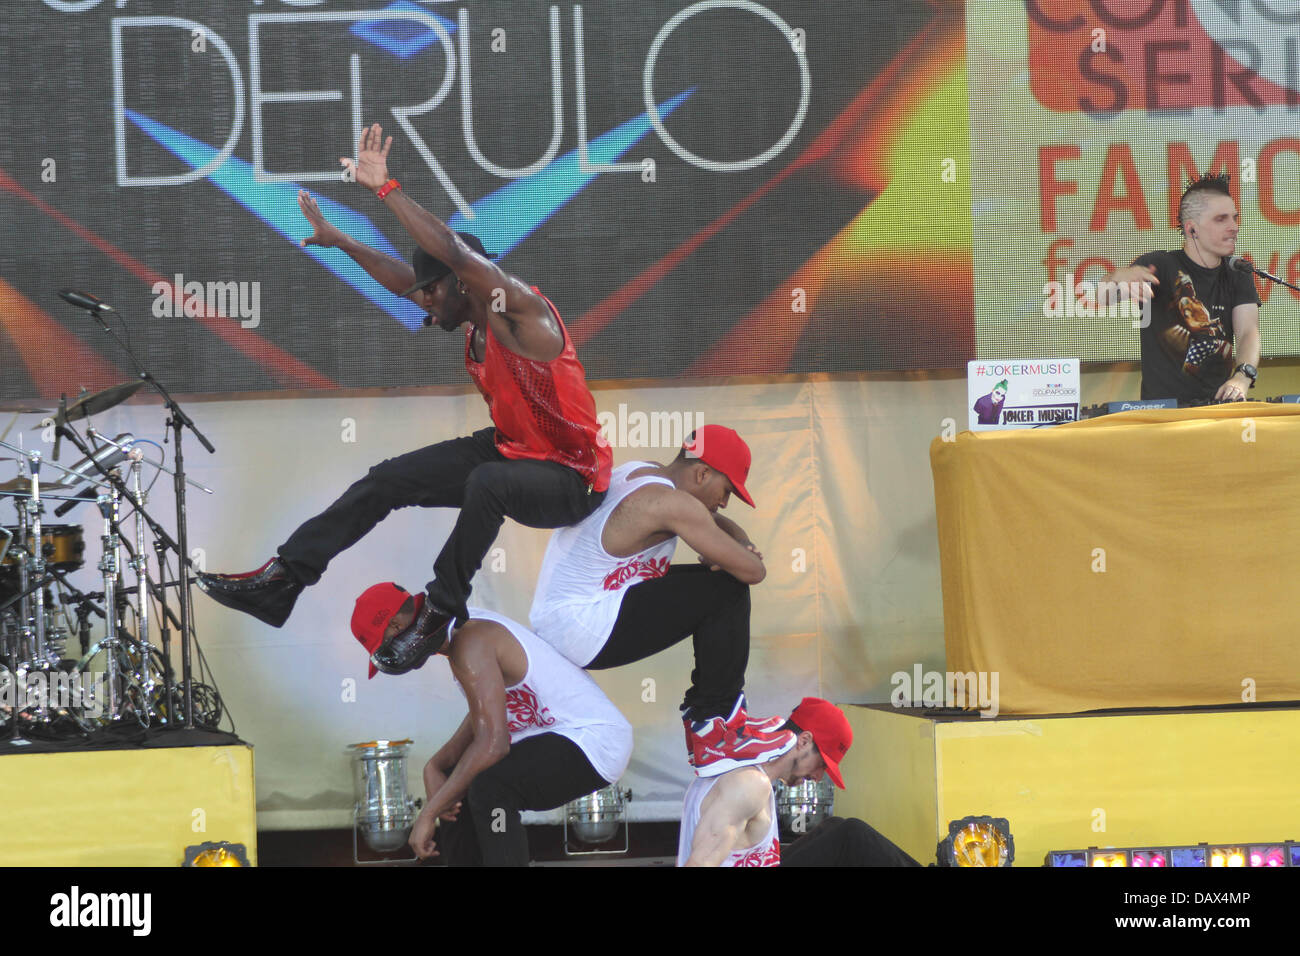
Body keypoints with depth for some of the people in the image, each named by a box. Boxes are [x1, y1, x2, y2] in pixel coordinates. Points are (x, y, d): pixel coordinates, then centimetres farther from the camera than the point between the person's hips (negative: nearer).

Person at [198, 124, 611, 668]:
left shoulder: (521, 313, -21)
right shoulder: (477, 321, 4)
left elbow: (454, 253, -36)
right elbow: (405, 282, 21)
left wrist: (385, 187, -36)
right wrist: (341, 242, 22)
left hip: (570, 476, -9)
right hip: (508, 448, 9)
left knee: (486, 483, -40)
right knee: (389, 479, 2)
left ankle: (440, 611, -25)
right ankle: (283, 578, 5)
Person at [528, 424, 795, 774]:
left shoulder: (642, 472, 13)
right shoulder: (672, 502, -18)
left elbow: (725, 525, 24)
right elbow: (753, 571, -18)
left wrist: (743, 546, 2)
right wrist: (731, 558, 5)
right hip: (586, 633, -11)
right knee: (727, 589, -13)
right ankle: (712, 729, -6)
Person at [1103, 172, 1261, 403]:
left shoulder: (1237, 276, 12)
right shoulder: (1160, 265, -1)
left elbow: (1248, 332, -3)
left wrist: (1242, 378, -25)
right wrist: (1119, 278, -40)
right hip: (1161, 406, -4)